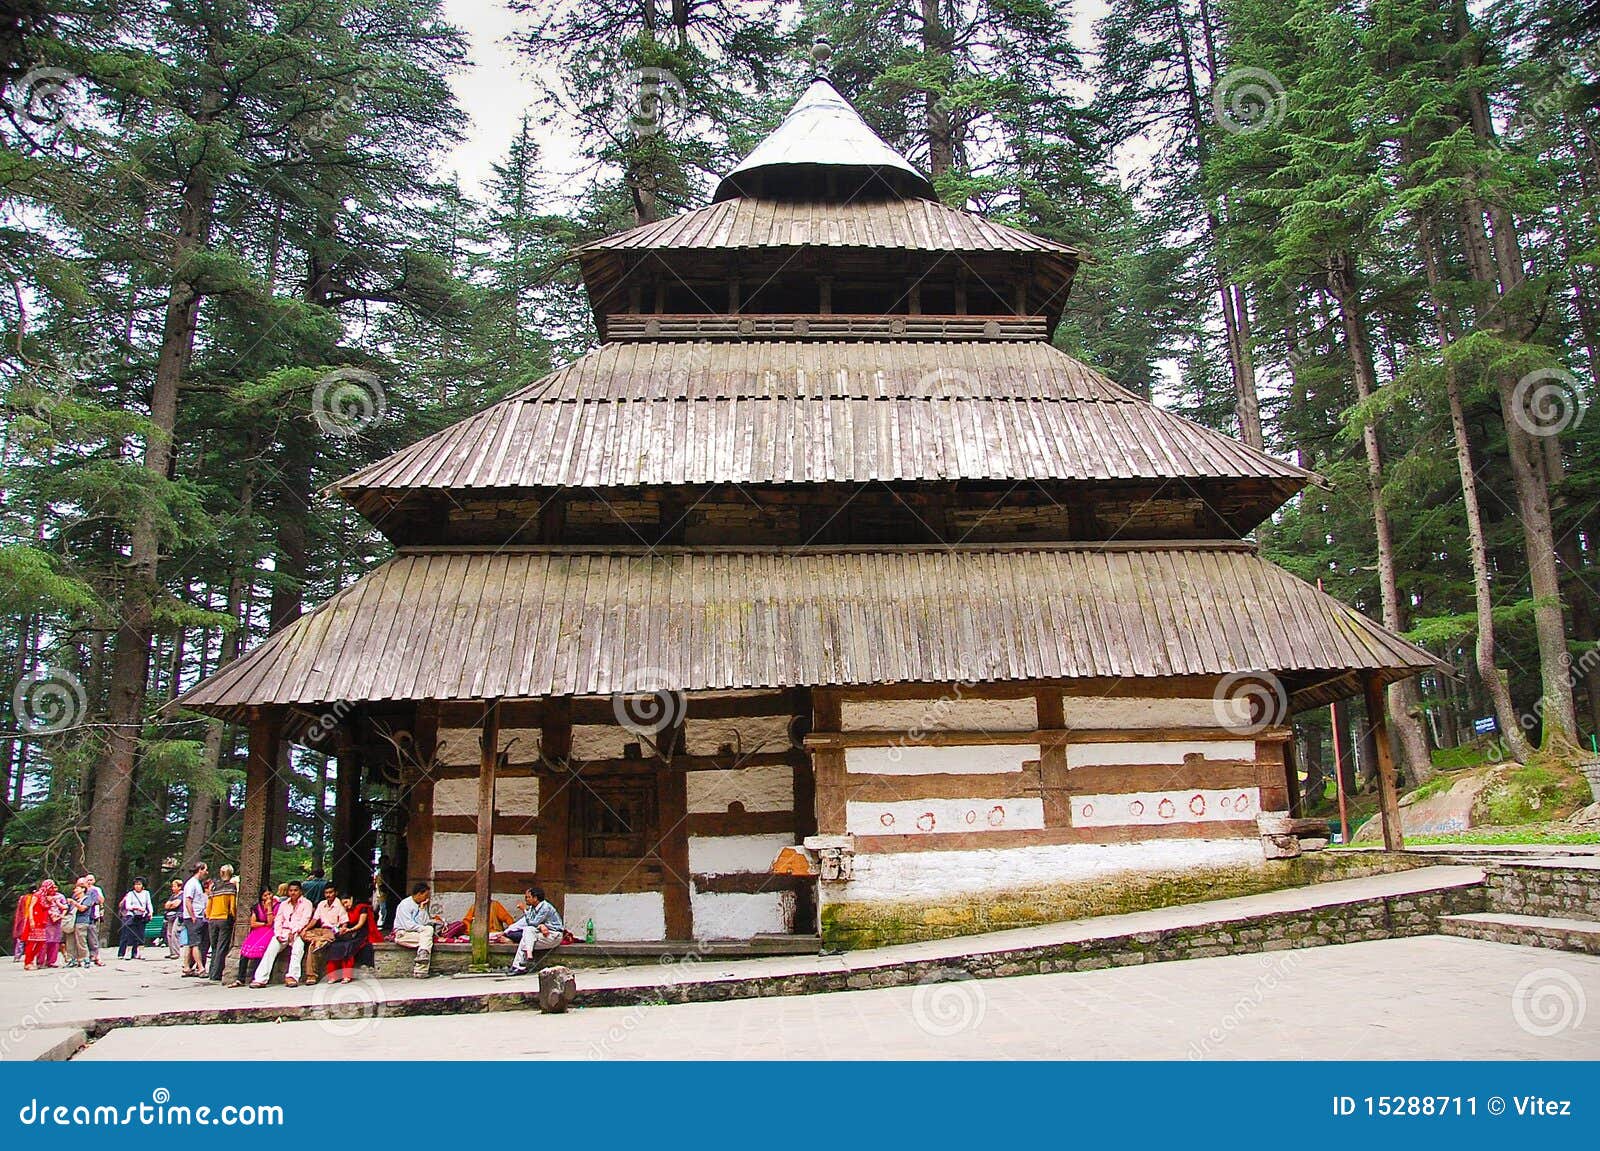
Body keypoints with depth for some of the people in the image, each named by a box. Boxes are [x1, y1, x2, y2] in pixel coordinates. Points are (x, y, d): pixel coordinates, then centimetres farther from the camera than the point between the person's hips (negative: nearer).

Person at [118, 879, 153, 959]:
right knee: (131, 936, -8)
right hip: (132, 917, -3)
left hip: (142, 917, 3)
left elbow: (149, 904, 11)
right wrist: (137, 908, -23)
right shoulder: (130, 894, 2)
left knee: (140, 936, 1)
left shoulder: (146, 893, 11)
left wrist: (151, 912, -6)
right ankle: (126, 953, -3)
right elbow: (127, 906, -7)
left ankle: (136, 954, 7)